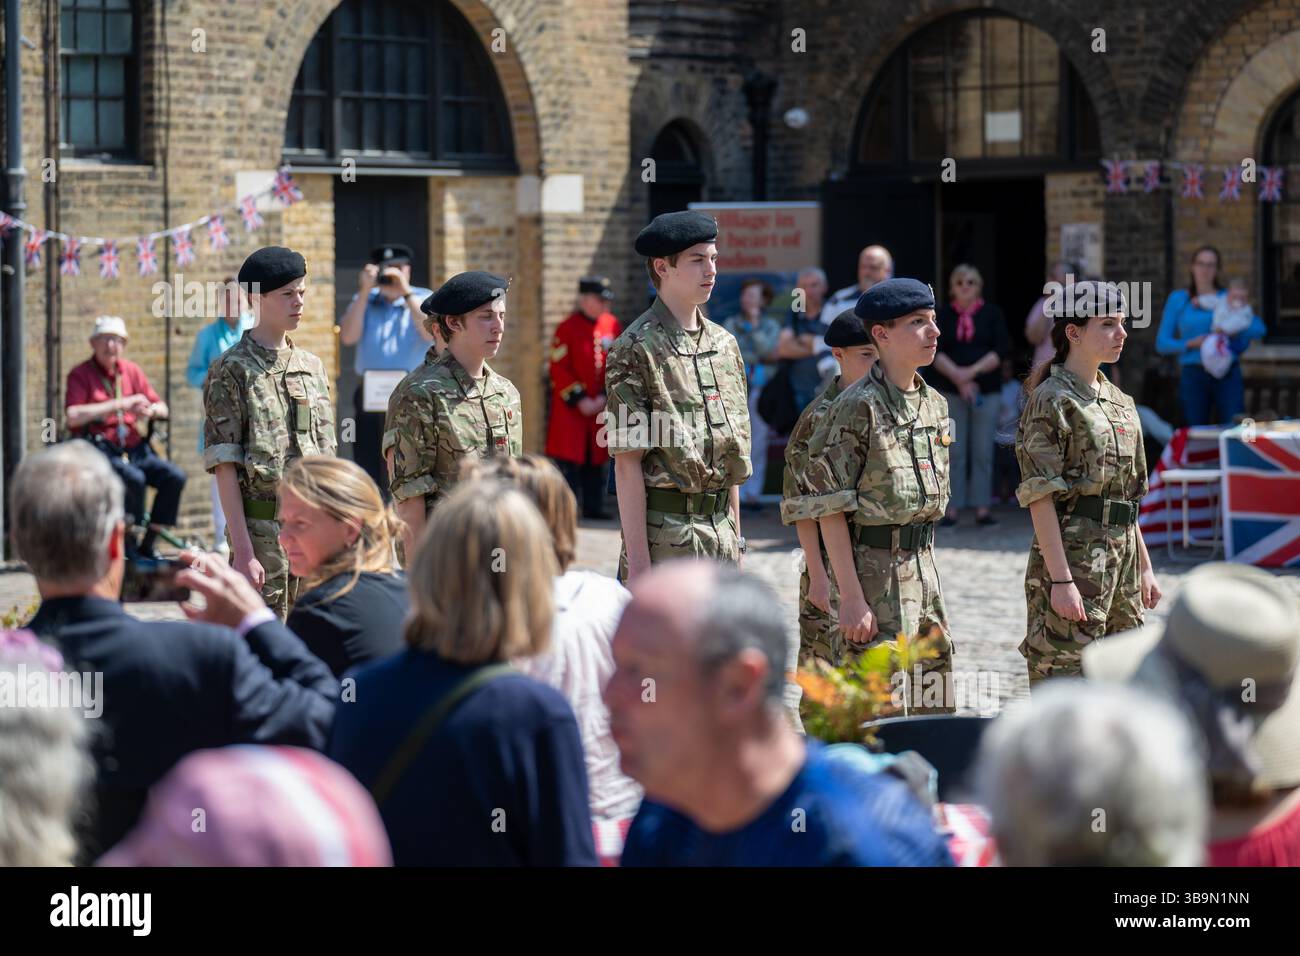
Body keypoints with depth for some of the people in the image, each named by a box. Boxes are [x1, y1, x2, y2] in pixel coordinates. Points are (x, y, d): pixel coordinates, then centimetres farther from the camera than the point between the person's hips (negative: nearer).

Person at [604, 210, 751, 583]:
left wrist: (736, 537, 16)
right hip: (665, 534, -7)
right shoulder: (636, 349, -9)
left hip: (720, 530, 7)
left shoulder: (725, 344, 13)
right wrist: (637, 558, -16)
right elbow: (628, 461, -13)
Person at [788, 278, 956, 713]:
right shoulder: (858, 407, -12)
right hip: (877, 567, -8)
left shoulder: (935, 403, 12)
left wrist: (925, 569, 18)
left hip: (924, 563, 8)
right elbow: (829, 507, -15)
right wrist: (851, 597, -19)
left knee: (935, 703, 11)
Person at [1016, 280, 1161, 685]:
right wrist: (1060, 579, -20)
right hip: (1074, 557, -8)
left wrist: (1144, 567, 18)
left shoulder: (1118, 401, 16)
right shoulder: (1051, 401, -9)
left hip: (1121, 555, 8)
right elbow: (1040, 496, -15)